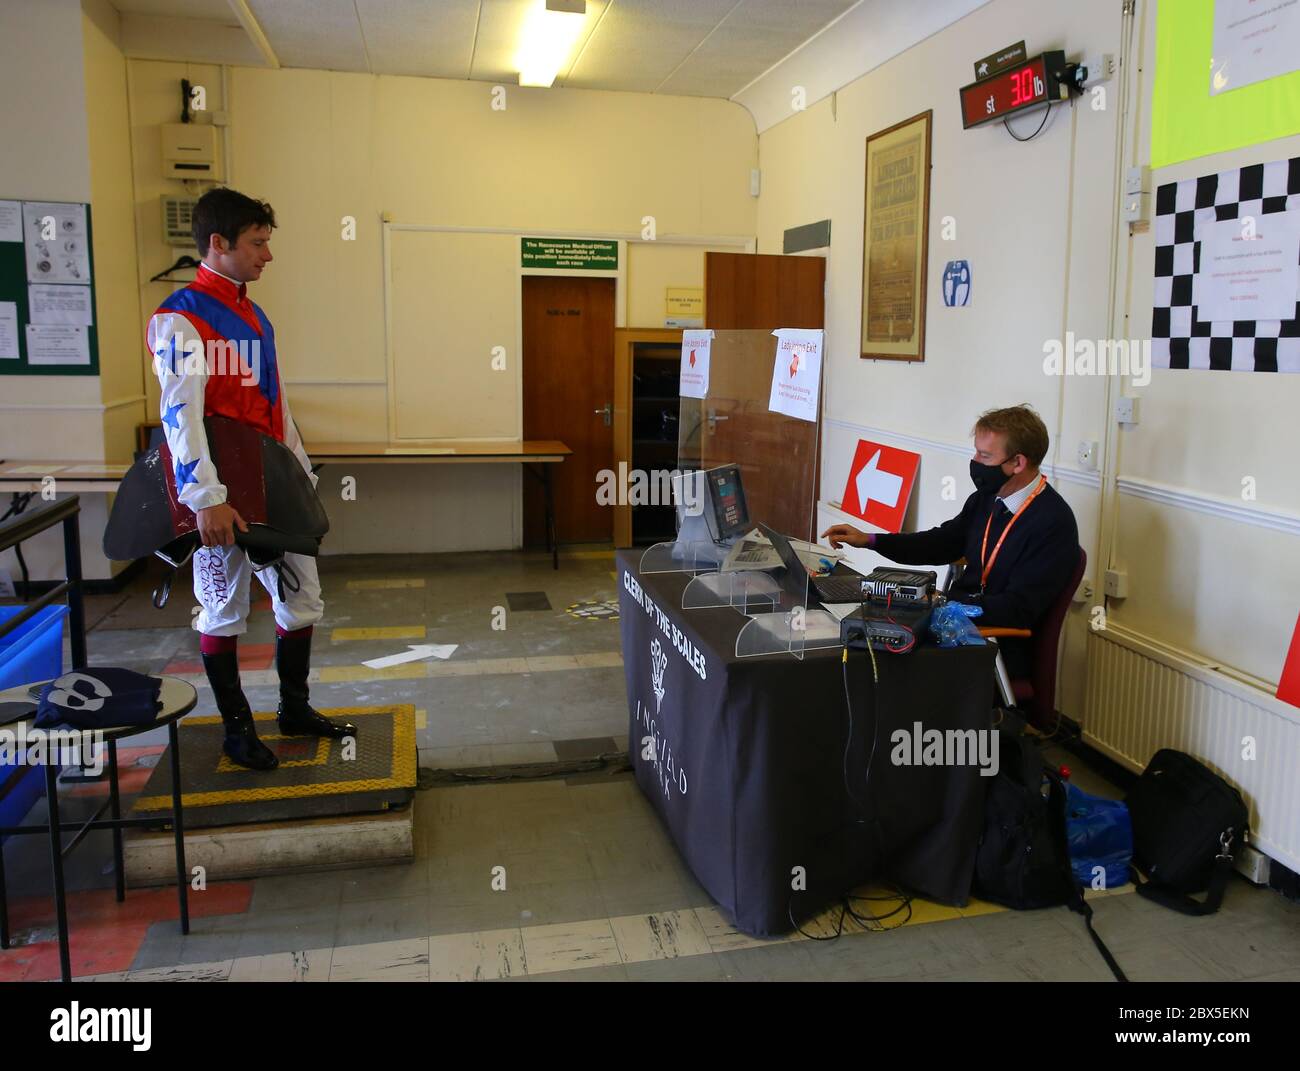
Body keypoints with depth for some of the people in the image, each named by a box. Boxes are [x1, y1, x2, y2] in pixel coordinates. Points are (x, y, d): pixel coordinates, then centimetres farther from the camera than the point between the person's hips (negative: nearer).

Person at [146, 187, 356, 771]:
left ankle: (294, 709, 28)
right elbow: (181, 412, -22)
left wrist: (302, 476, 18)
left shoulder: (253, 315, 14)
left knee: (302, 600, 12)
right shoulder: (180, 318, -11)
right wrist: (207, 498, -29)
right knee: (224, 612, 5)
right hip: (223, 493, -8)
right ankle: (237, 727, 20)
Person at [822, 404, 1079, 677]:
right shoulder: (987, 497, 5)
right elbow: (942, 543, 18)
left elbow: (1019, 609, -20)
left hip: (1002, 648, -7)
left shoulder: (1054, 523, -16)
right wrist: (868, 540, 10)